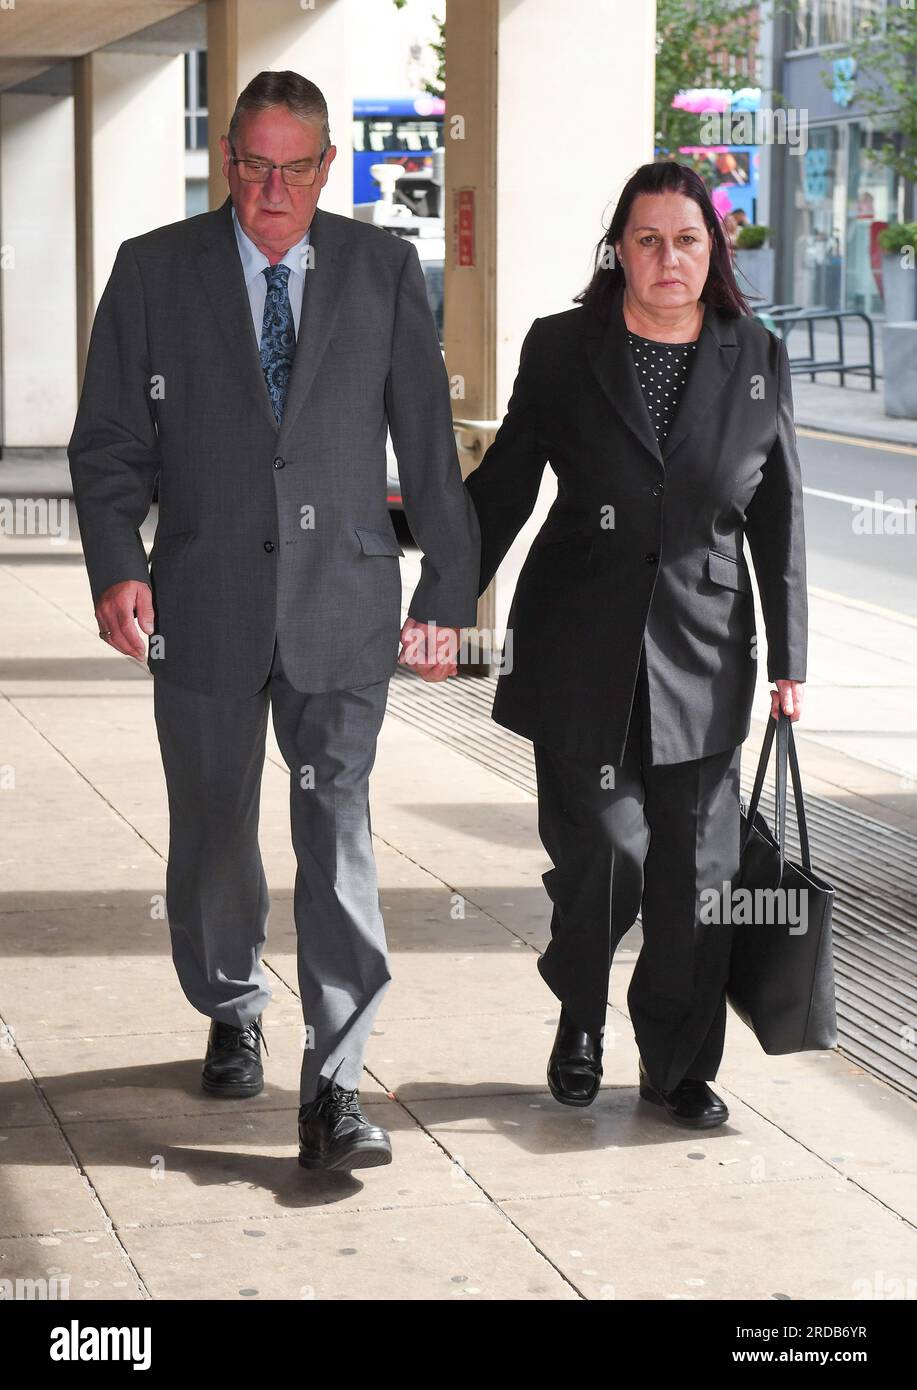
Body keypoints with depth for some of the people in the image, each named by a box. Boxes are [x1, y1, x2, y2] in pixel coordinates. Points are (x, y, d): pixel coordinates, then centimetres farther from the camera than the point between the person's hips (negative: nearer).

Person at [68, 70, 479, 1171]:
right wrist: (115, 565, -13)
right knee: (213, 832, 13)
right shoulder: (155, 271, 3)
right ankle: (233, 1012, 38)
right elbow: (110, 440, 2)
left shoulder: (384, 270, 5)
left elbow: (428, 441, 8)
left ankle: (333, 1090, -9)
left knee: (337, 833, -9)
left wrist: (449, 586, 6)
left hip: (341, 597, -1)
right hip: (206, 599, 1)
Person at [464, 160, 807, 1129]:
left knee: (694, 872, 2)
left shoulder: (757, 360, 5)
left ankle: (678, 1066, 19)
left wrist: (789, 658, 6)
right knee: (601, 856, -3)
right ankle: (579, 1015, 27)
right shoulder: (562, 349, 2)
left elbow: (779, 520, 8)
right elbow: (502, 488, 7)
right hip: (583, 657, -1)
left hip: (703, 657, 1)